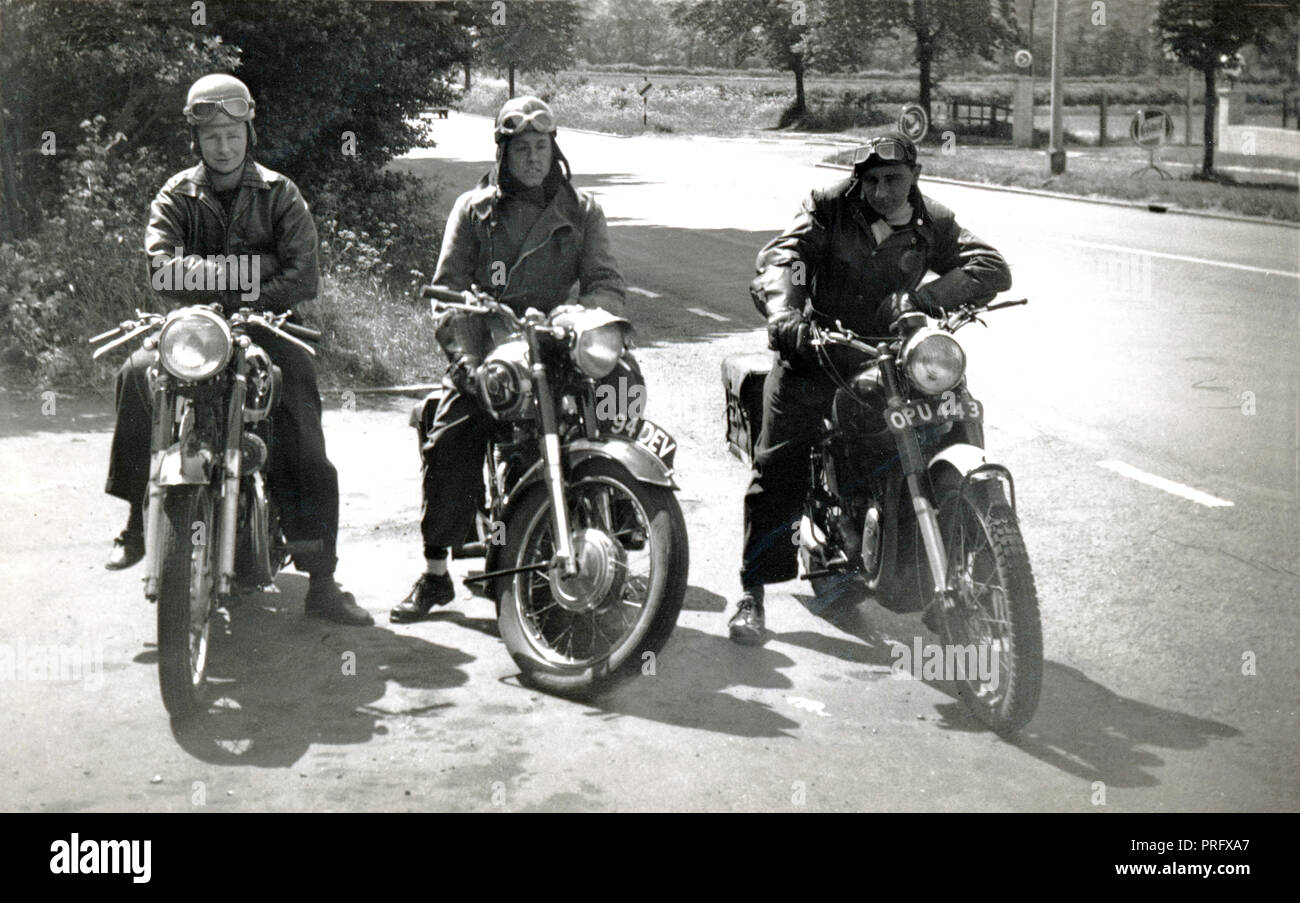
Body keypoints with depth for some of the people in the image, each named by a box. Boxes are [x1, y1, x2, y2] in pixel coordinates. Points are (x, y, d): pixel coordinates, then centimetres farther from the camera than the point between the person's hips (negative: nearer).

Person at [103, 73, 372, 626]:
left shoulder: (279, 195, 8)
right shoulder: (177, 196, 9)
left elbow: (304, 271, -5)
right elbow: (161, 264, -9)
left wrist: (254, 302, -22)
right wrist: (248, 270, -22)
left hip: (266, 325, -1)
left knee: (305, 447, -19)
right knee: (138, 372, -28)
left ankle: (321, 581, -15)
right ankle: (138, 523, -16)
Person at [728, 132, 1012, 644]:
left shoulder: (931, 225, 3)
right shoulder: (829, 208, -4)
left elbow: (992, 269, -8)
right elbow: (782, 255, -17)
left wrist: (922, 298, -24)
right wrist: (783, 312, -39)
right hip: (814, 352, -3)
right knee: (778, 470, -10)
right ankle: (752, 591, -2)